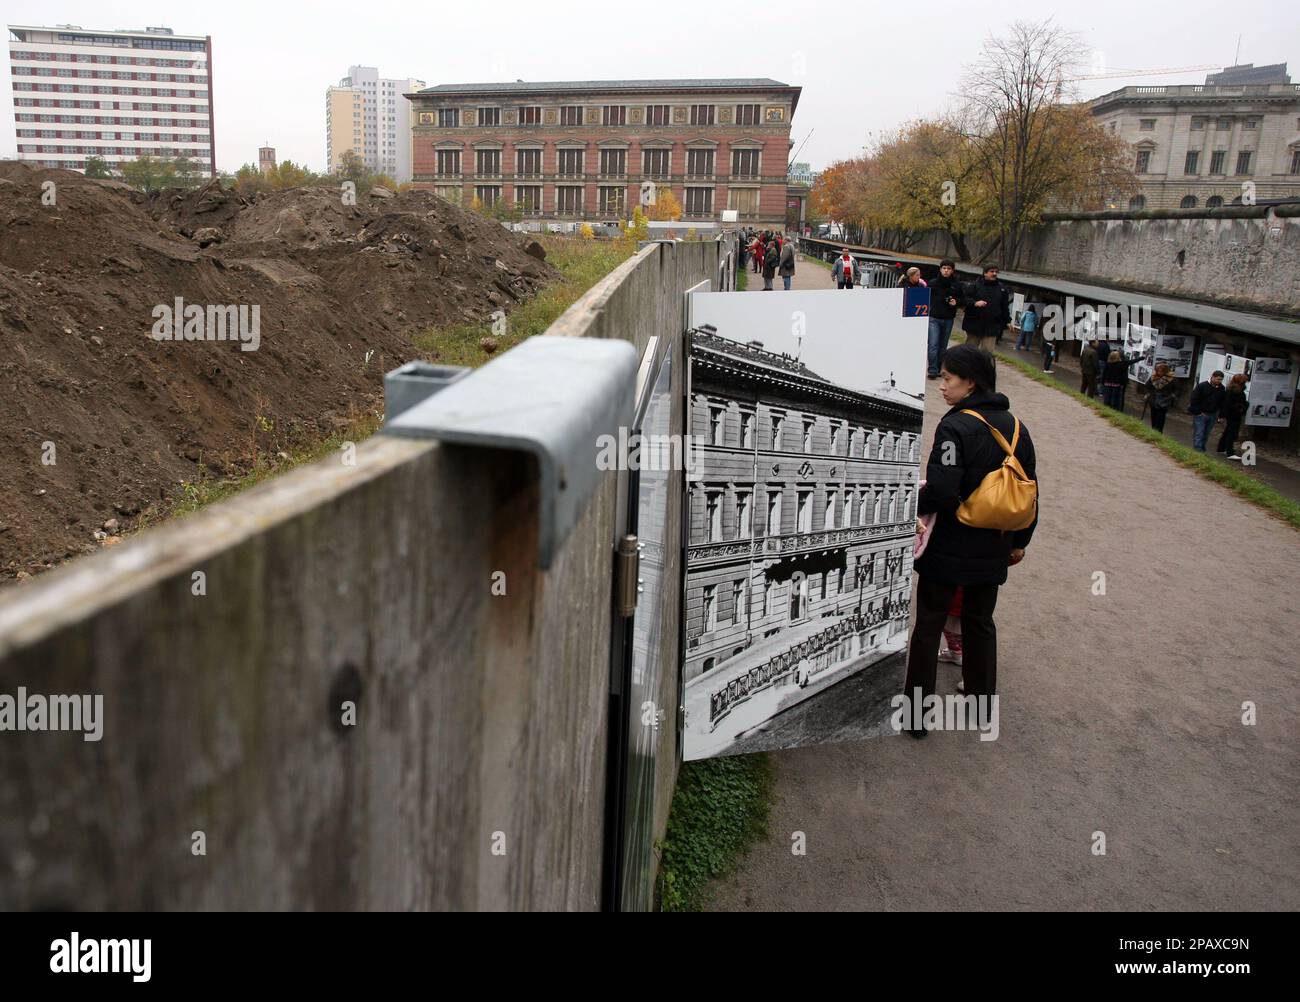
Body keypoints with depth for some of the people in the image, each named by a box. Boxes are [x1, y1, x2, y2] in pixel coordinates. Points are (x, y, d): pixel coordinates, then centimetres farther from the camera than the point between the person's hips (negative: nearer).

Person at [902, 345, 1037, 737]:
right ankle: (982, 697, 33)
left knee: (929, 624, 5)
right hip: (993, 550, 6)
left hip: (950, 549, -6)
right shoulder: (1015, 427, 5)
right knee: (980, 622, 21)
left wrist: (910, 506, -8)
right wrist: (1020, 541, 22)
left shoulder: (955, 427, -19)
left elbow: (941, 492, -26)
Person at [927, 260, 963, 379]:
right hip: (934, 318, -2)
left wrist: (956, 302, -9)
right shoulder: (933, 283, -1)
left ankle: (939, 369, 18)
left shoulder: (957, 284, 4)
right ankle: (932, 370, -8)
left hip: (948, 319, 2)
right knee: (933, 345, -10)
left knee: (943, 345, 10)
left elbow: (963, 299, 11)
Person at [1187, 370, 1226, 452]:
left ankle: (1202, 448, 21)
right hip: (1200, 414, -5)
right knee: (1198, 433, -6)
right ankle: (1197, 449, -6)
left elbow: (1222, 403, 12)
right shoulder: (1202, 386, -10)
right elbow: (1193, 400, -10)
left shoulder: (1222, 389, 6)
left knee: (1206, 434, 12)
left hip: (1213, 415, 5)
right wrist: (1198, 412, -12)